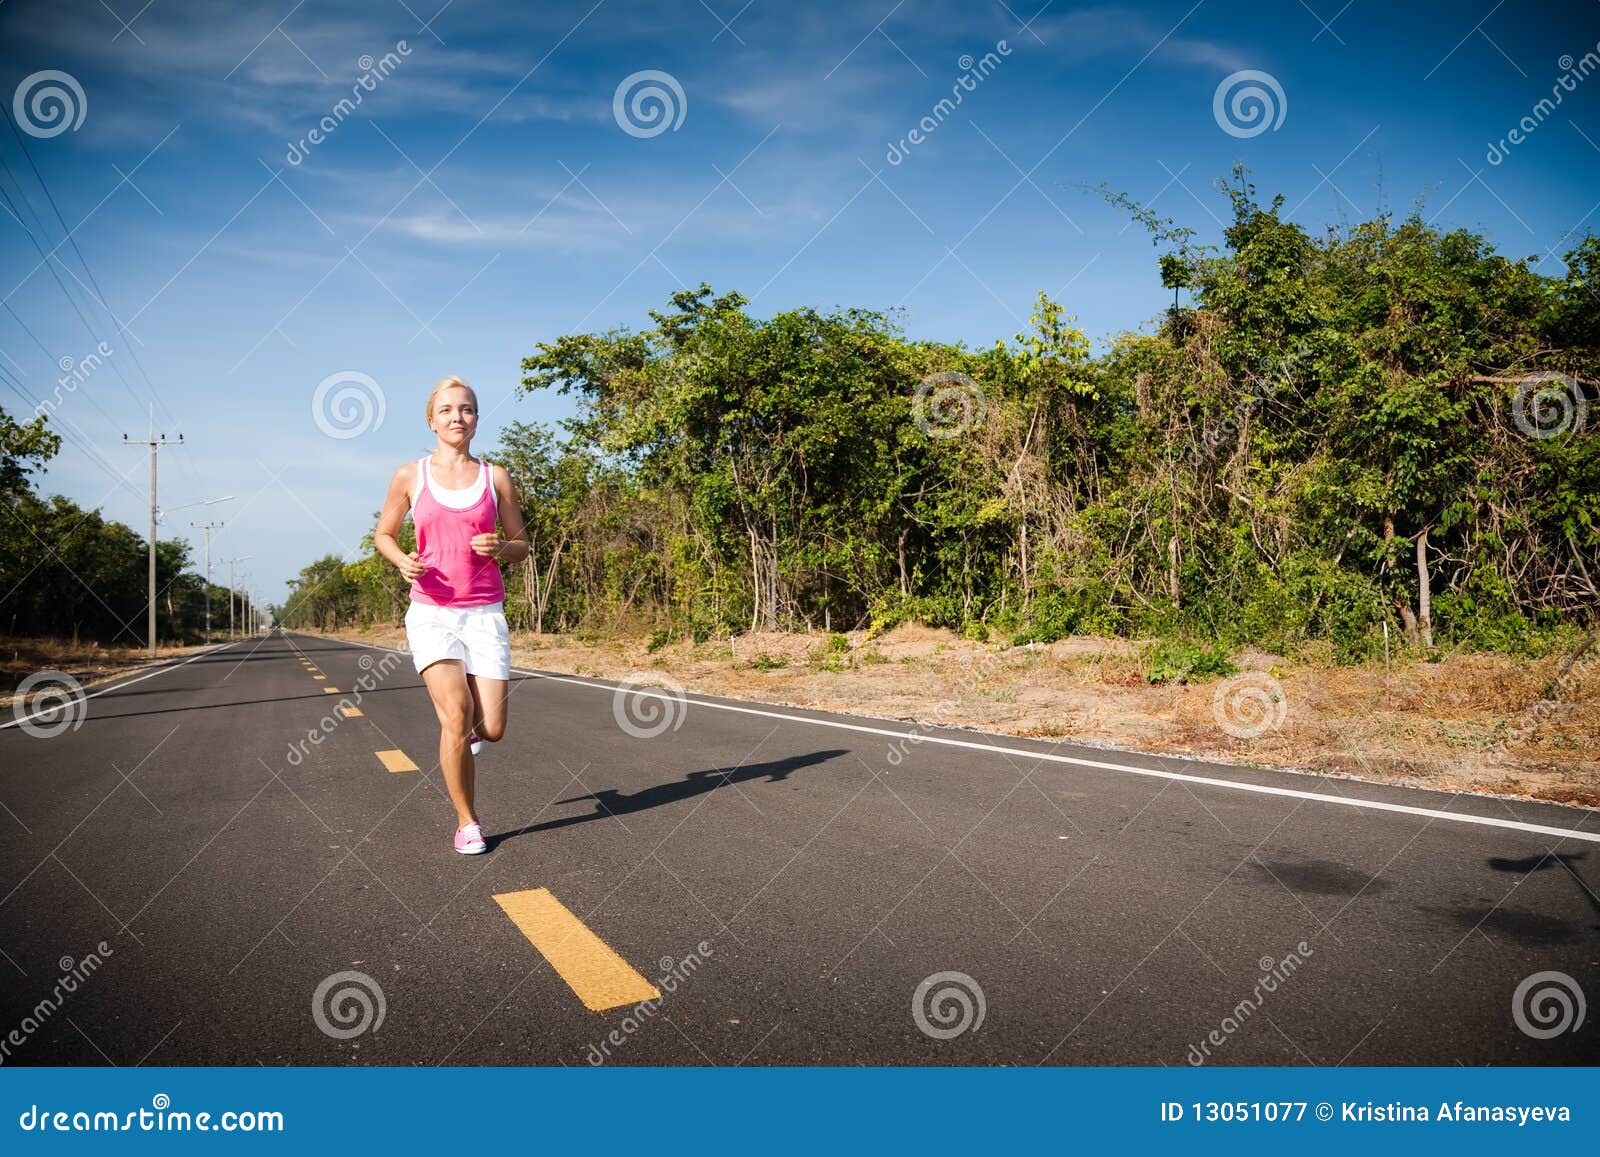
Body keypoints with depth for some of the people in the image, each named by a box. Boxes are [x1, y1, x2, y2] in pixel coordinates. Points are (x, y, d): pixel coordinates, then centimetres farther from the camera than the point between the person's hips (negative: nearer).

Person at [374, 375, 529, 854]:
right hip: (431, 613, -1)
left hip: (485, 613, 1)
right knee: (457, 714, -17)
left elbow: (521, 544, 11)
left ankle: (465, 725, 34)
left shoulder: (494, 477, 5)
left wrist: (500, 549, -12)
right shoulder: (410, 476, 3)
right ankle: (467, 822, 3)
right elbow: (383, 534, 14)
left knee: (491, 730, -5)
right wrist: (402, 561, -8)